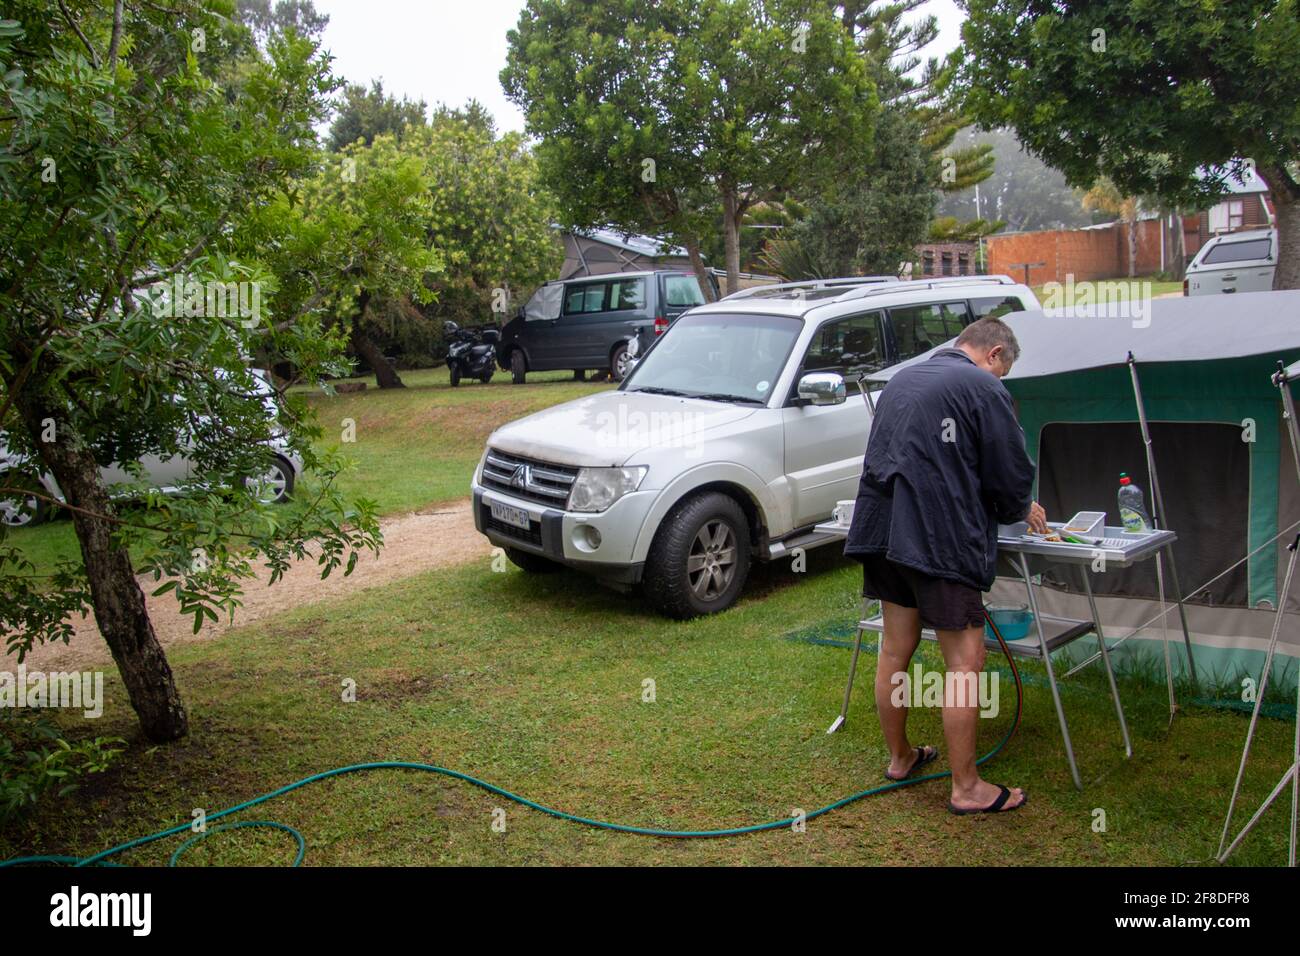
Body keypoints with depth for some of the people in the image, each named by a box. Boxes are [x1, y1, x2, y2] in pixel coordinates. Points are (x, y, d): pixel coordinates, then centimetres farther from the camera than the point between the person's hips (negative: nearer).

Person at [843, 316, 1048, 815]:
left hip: (882, 528, 8)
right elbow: (1010, 472, -5)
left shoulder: (901, 379, 19)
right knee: (965, 661, 0)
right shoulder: (985, 389, -6)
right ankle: (967, 788, 5)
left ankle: (900, 757, 31)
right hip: (943, 543, -8)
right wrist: (1021, 510, 18)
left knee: (896, 648, 17)